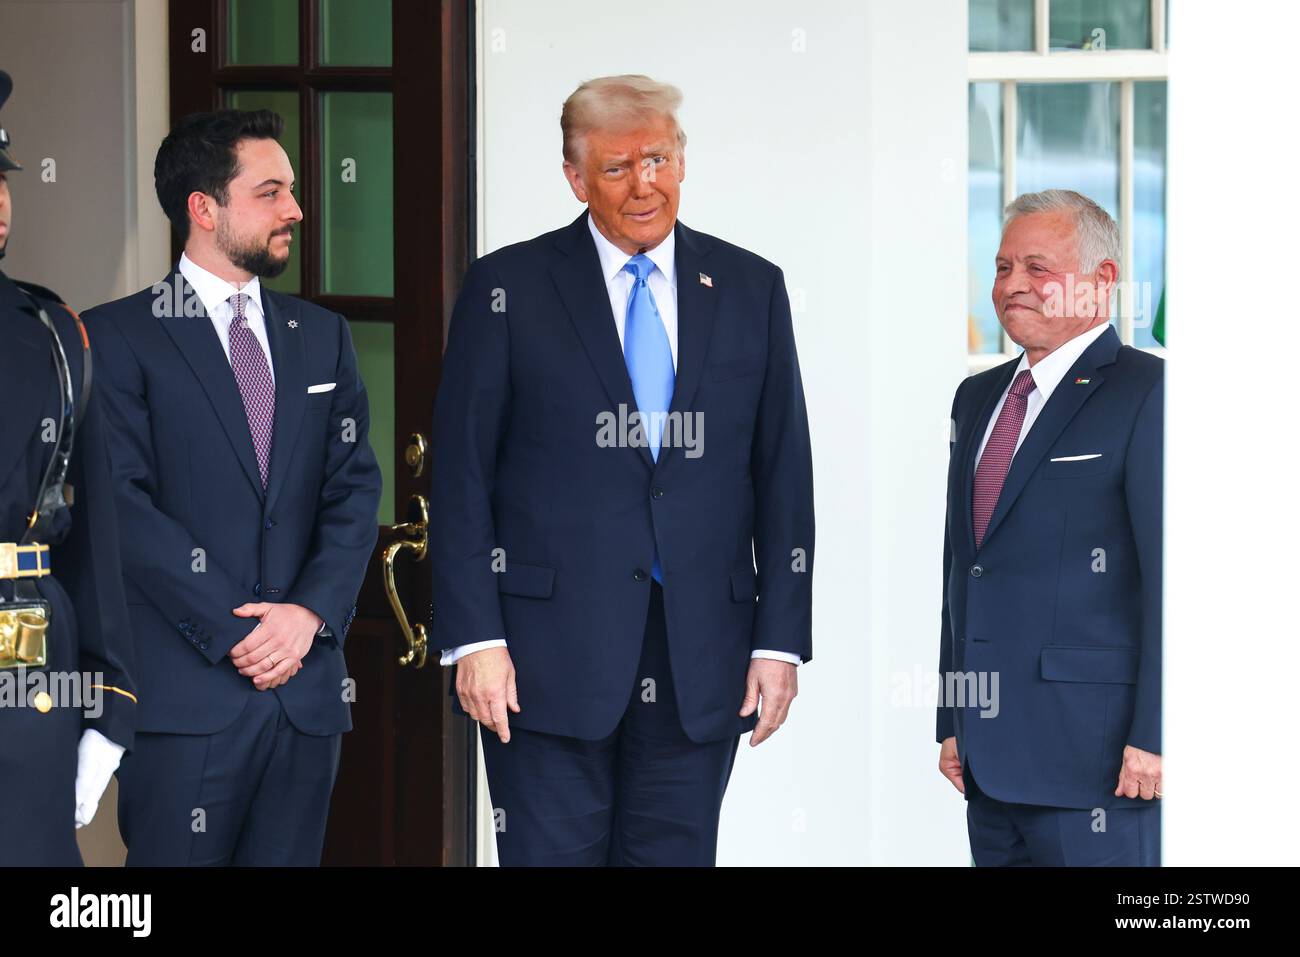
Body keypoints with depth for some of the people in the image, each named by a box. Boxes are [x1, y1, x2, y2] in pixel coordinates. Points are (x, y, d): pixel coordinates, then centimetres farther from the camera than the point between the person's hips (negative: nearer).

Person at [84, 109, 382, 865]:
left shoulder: (321, 337, 16)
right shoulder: (119, 336, 0)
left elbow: (354, 492, 9)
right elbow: (127, 505, -9)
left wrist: (309, 613, -8)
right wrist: (236, 631, -13)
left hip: (308, 689, 5)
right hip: (186, 692, -4)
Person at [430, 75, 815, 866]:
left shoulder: (752, 289, 9)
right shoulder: (509, 288, 2)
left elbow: (785, 480, 9)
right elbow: (462, 478, 0)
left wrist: (780, 641, 3)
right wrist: (475, 638, -8)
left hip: (699, 666, 2)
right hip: (548, 658, -2)